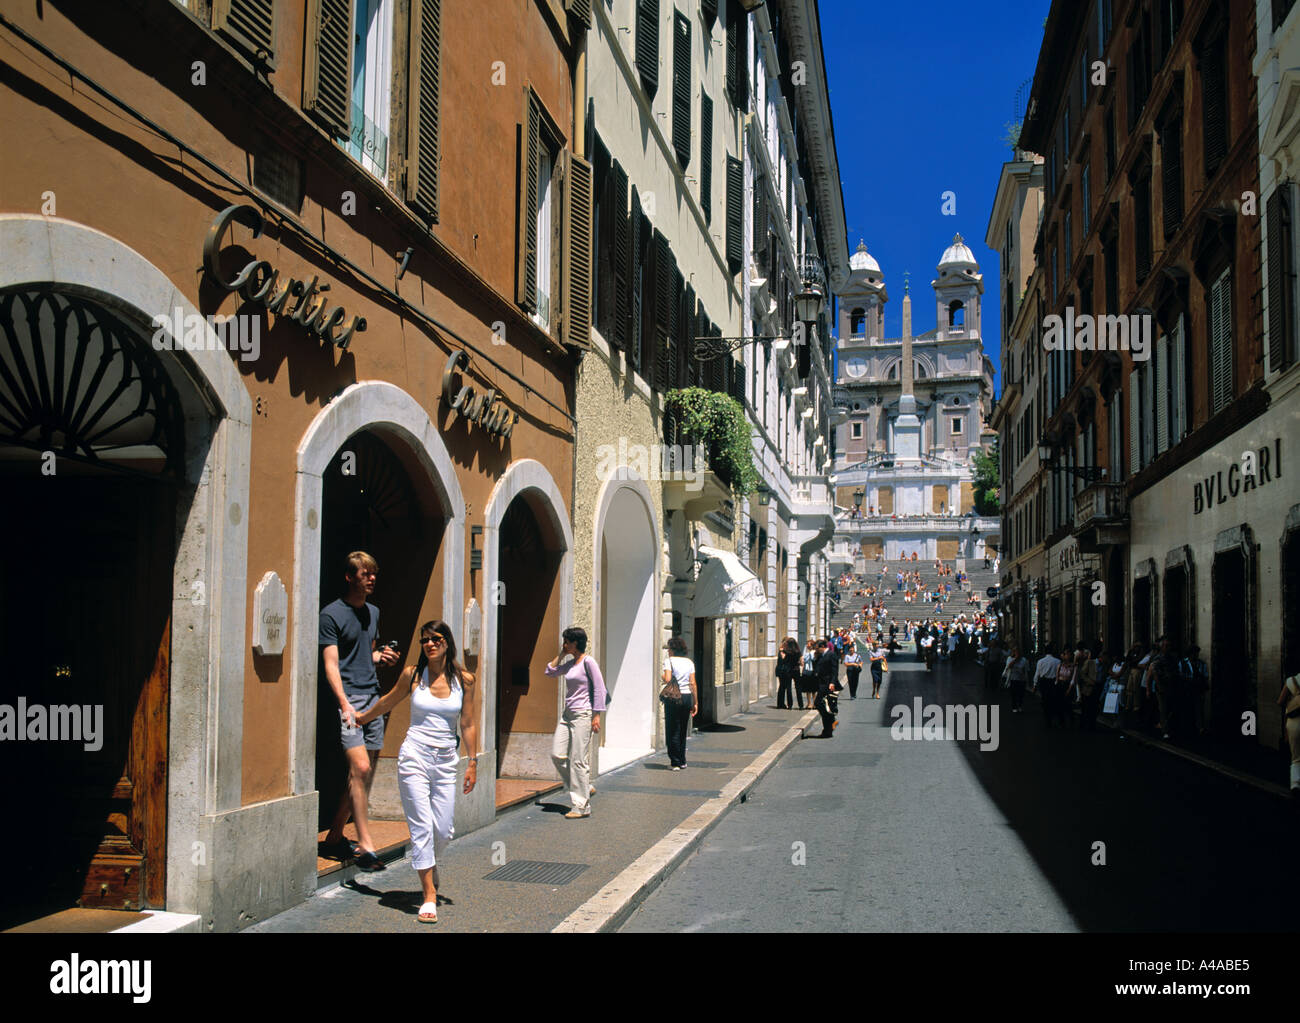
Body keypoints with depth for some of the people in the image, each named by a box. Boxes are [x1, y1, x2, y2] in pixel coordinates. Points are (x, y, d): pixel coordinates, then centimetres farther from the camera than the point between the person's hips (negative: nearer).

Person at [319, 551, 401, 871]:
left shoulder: (373, 612, 18)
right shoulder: (331, 614, -4)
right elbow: (331, 664, -10)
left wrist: (381, 656, 7)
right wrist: (345, 703, -22)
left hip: (373, 697, 7)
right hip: (348, 699, -7)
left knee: (364, 772, 6)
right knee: (360, 768, -16)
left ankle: (335, 837, 18)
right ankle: (365, 845, -12)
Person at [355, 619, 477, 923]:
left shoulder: (464, 680, 1)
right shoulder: (412, 675, 0)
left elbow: (468, 725, 6)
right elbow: (388, 702, 19)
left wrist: (472, 763, 6)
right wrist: (363, 718, 32)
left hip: (446, 761, 1)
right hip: (414, 757, -1)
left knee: (444, 829, 2)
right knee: (421, 826, -7)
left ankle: (431, 864, 36)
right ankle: (429, 895, 1)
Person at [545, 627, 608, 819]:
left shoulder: (588, 662, -10)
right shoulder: (570, 663, 13)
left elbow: (599, 688, -12)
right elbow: (551, 672, 23)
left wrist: (596, 715, -15)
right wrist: (561, 655, 13)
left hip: (583, 714, -8)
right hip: (568, 713, 9)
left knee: (578, 760, -7)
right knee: (557, 754, 3)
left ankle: (582, 806, 0)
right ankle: (584, 788, 18)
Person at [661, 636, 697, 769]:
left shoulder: (670, 661, -5)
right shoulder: (689, 662, 9)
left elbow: (667, 679, -18)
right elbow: (692, 683, 5)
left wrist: (662, 677, 5)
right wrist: (695, 702, 8)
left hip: (673, 697, -5)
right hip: (687, 697, 5)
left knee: (673, 730, 2)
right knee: (683, 730, 16)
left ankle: (675, 762, 1)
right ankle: (682, 761, 22)